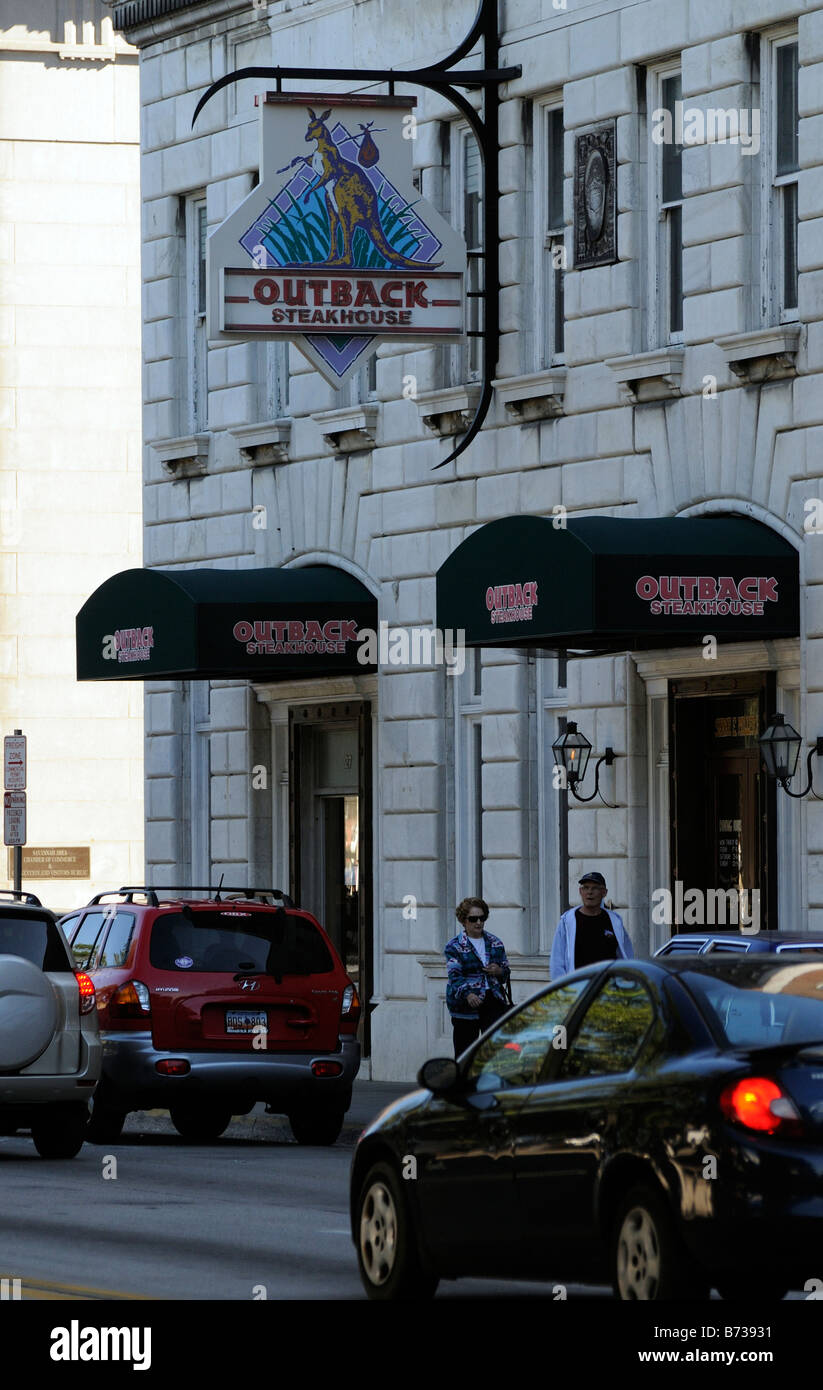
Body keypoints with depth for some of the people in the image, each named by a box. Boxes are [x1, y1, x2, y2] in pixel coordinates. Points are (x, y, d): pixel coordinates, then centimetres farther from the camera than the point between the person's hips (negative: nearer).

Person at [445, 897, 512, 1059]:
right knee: (464, 1053, 0)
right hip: (465, 1006, -3)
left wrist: (500, 971, -5)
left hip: (493, 1003, 3)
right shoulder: (455, 947, 0)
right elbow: (455, 975, -13)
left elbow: (506, 972, 20)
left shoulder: (495, 943, 13)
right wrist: (468, 994, -31)